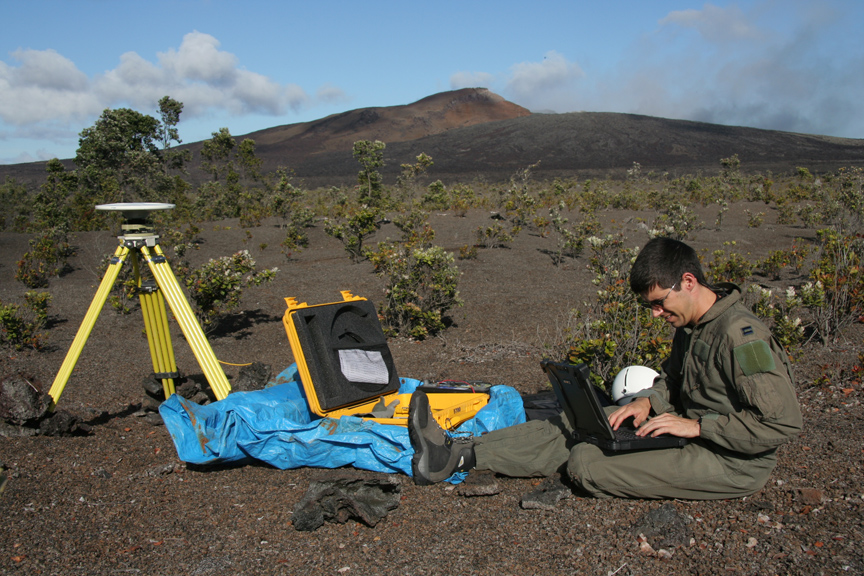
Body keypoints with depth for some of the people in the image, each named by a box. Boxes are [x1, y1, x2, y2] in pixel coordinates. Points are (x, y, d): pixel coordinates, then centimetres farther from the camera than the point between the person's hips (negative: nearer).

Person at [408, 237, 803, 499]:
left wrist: (696, 426, -22)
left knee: (587, 463, -21)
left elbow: (784, 423, -25)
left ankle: (458, 458, -12)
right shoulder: (690, 326, 7)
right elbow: (673, 380, 20)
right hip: (693, 432, 9)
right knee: (571, 427, -3)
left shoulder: (741, 336, -22)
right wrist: (647, 401, -2)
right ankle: (455, 454, -6)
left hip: (733, 463, -9)